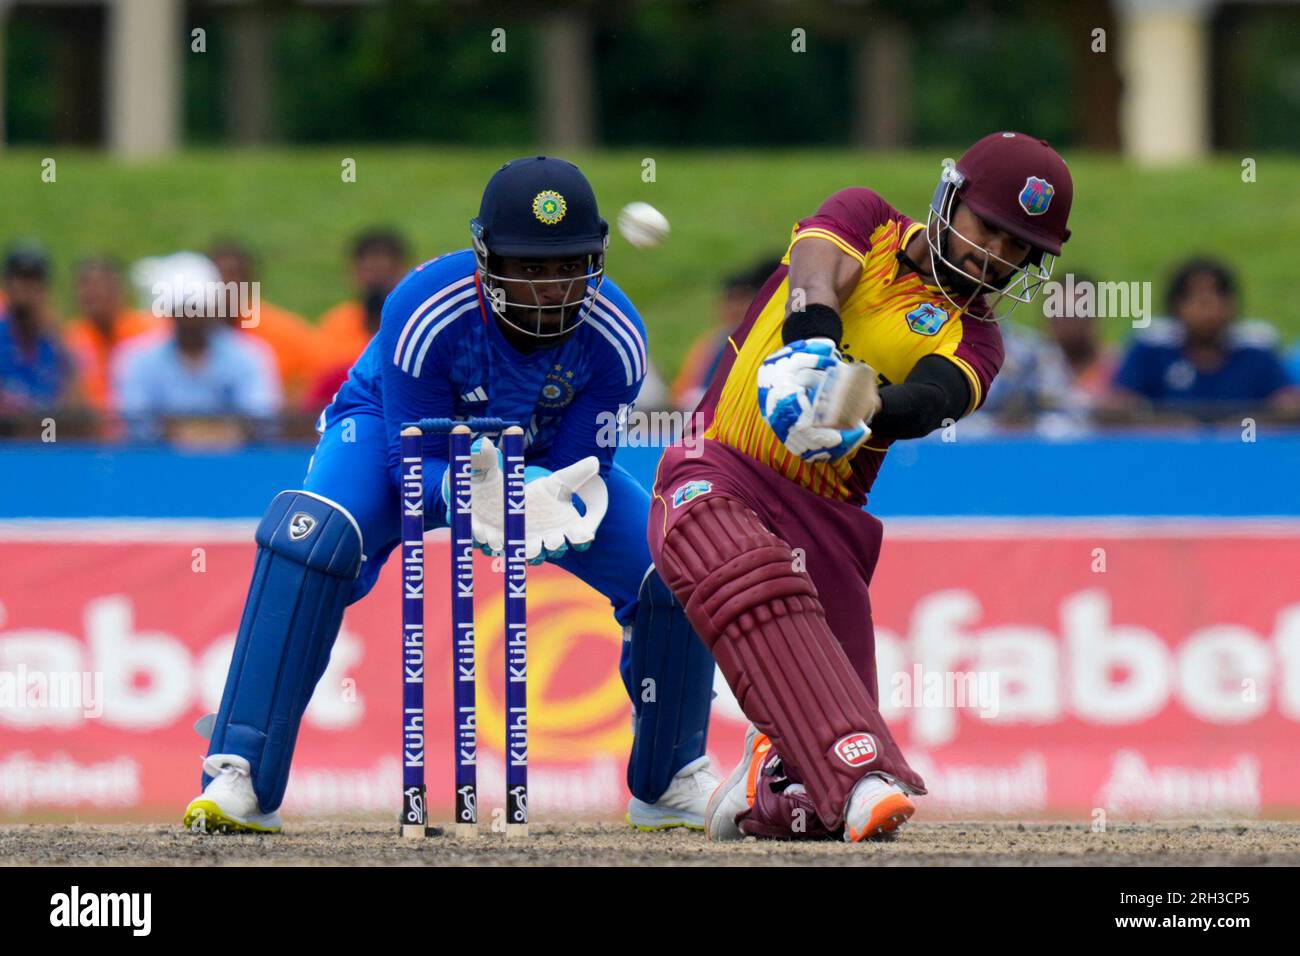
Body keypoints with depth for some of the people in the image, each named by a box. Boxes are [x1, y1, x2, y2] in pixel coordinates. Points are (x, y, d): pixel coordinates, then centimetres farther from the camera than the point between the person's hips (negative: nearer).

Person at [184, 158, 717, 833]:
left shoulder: (614, 335, -27)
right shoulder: (424, 310, -35)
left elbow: (582, 467, -21)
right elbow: (415, 462, -29)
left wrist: (550, 506, -45)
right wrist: (470, 496, -51)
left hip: (542, 460, 3)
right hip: (391, 429, -3)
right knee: (311, 537, -35)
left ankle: (669, 785, 10)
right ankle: (241, 777, -30)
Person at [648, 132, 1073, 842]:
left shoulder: (971, 337, 10)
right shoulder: (865, 223, 10)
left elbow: (934, 399, -15)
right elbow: (816, 284, -14)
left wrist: (867, 407, -39)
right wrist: (815, 356, -38)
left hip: (825, 517, 3)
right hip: (720, 470, -3)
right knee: (753, 584, -39)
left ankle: (760, 793, 25)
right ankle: (860, 781, -48)